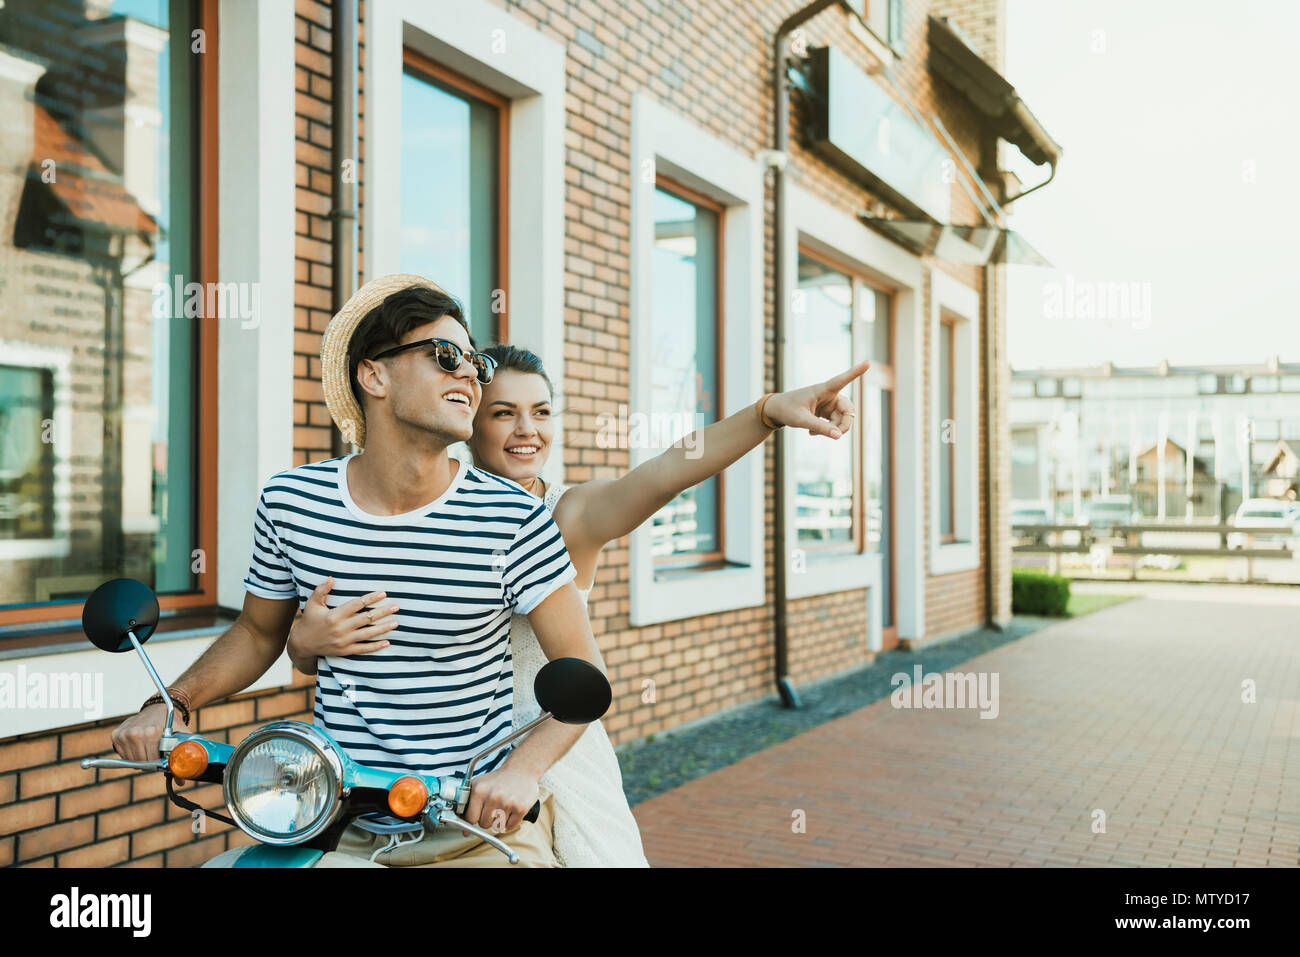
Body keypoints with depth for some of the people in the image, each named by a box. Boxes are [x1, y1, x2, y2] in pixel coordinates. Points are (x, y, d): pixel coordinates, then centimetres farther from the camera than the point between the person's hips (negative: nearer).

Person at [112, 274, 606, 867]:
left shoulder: (512, 520, -10)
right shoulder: (290, 502, -1)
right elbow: (258, 631, 16)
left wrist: (524, 768, -21)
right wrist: (173, 703, 1)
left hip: (479, 826, -2)